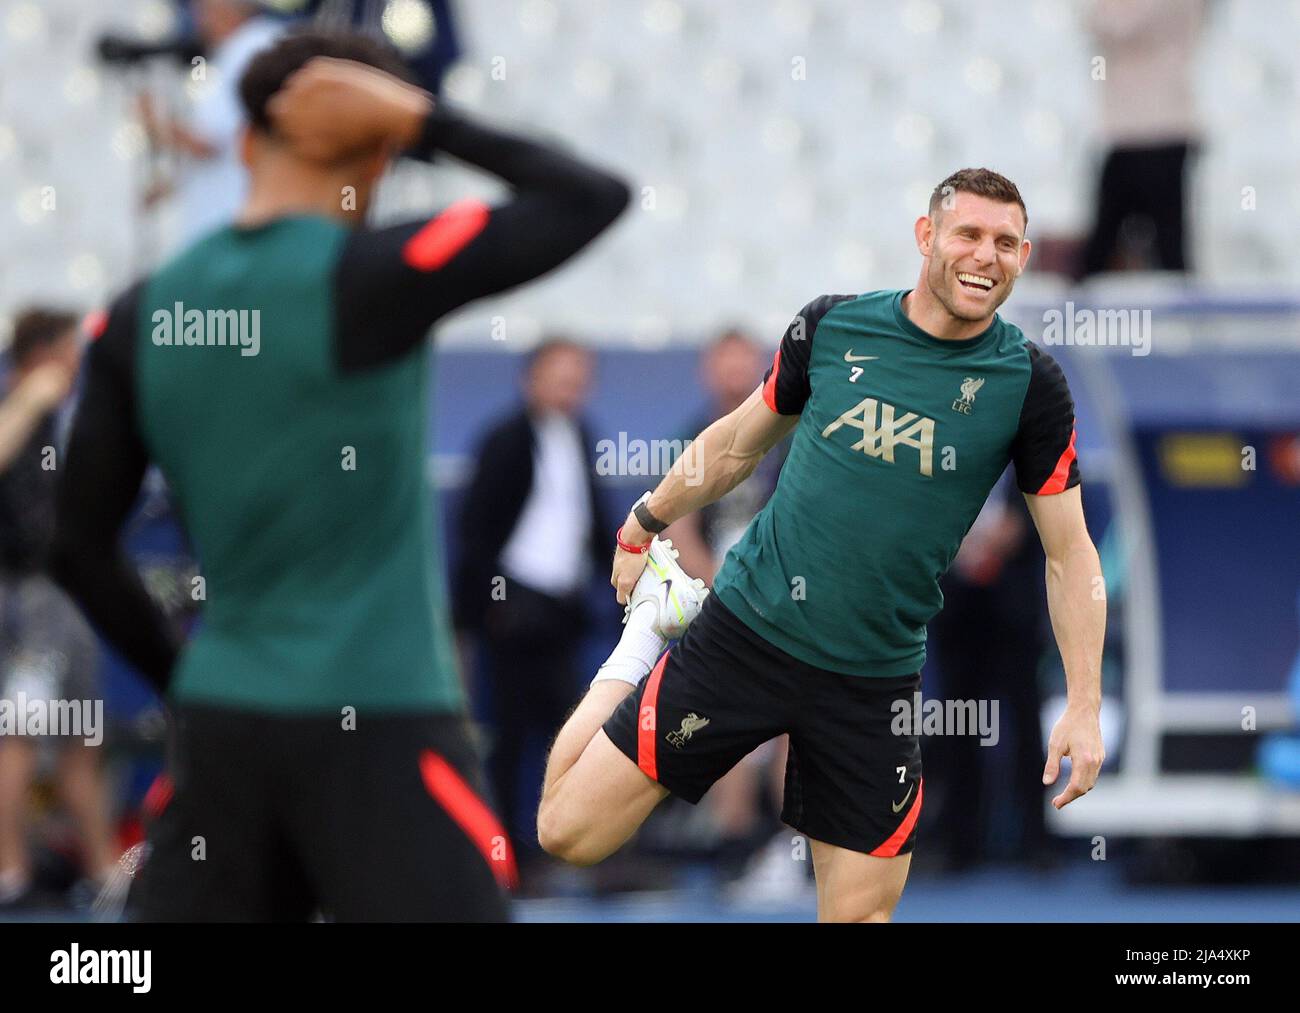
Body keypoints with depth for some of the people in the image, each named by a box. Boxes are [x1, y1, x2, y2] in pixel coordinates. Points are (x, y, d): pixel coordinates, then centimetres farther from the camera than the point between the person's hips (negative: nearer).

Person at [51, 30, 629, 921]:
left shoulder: (141, 317, 5)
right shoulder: (369, 278, -10)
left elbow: (81, 546, 9)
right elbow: (595, 201, -5)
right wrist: (424, 123, -1)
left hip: (219, 717, 6)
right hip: (375, 729, -5)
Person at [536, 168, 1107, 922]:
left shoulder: (1030, 383, -5)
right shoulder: (833, 325, -2)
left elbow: (1070, 554, -1)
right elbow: (741, 441, 16)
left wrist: (1085, 706, -8)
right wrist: (646, 522, 23)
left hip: (874, 681, 0)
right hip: (747, 632, 0)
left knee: (861, 910, -3)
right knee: (569, 832, 0)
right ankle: (652, 624, 22)